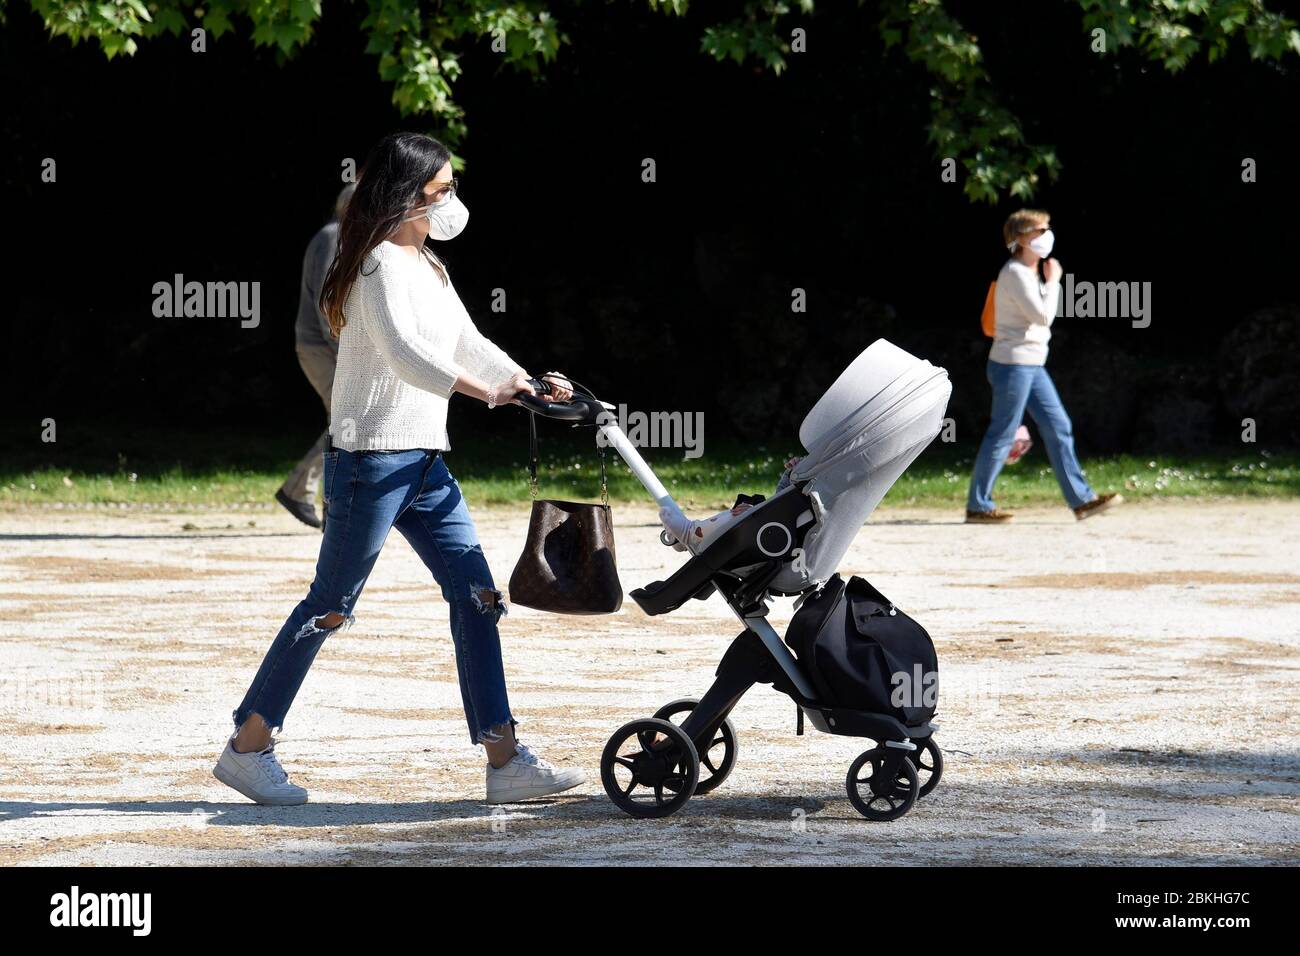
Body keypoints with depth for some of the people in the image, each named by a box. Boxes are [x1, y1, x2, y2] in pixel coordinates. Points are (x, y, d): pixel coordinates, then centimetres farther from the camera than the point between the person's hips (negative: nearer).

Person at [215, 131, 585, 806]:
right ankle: (246, 747, 7)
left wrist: (533, 387, 3)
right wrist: (486, 391, -32)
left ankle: (505, 762, 0)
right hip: (371, 458, -9)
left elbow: (468, 343, 18)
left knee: (476, 596, 1)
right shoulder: (379, 263, -12)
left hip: (423, 463, 9)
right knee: (329, 606, -3)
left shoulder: (426, 264, 17)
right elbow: (403, 353, -25)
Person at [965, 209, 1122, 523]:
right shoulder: (1015, 274, -15)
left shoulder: (1028, 273, 16)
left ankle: (1081, 499, 8)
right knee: (1002, 435, -4)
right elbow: (1043, 315, -19)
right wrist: (1053, 281, -11)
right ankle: (977, 506, 3)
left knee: (1059, 428, 7)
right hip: (1013, 364, -10)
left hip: (1032, 365, 10)